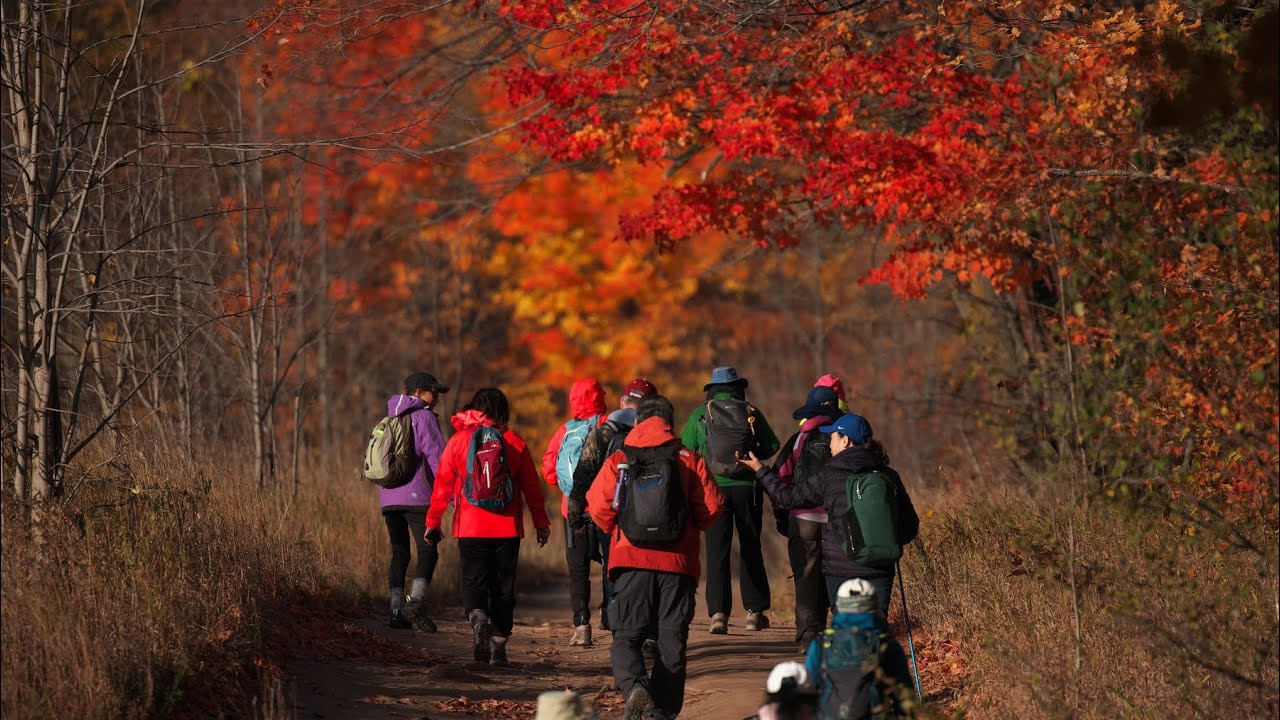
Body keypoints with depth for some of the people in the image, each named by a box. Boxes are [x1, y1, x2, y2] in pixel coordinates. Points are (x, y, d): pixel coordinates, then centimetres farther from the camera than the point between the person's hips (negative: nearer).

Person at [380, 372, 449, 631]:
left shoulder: (390, 420, 19)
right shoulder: (423, 417, -4)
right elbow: (436, 456, -11)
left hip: (389, 498, 7)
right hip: (416, 497, -7)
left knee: (399, 553, 9)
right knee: (428, 552, -7)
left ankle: (396, 610, 1)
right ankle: (416, 602, -24)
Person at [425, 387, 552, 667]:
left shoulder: (459, 440, 0)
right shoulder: (514, 442, 2)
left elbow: (443, 484, 1)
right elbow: (531, 486, 5)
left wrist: (433, 522, 9)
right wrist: (541, 523, 14)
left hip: (470, 528, -1)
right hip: (507, 529, 1)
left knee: (474, 582, 5)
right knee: (503, 587, 9)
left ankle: (478, 618, -24)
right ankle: (498, 644, 7)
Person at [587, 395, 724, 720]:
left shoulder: (618, 461, 1)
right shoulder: (689, 460, 1)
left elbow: (599, 508, -2)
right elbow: (711, 507, -1)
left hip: (632, 561, 0)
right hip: (677, 562, 1)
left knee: (627, 635, 5)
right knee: (672, 639, 8)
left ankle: (634, 686, -23)